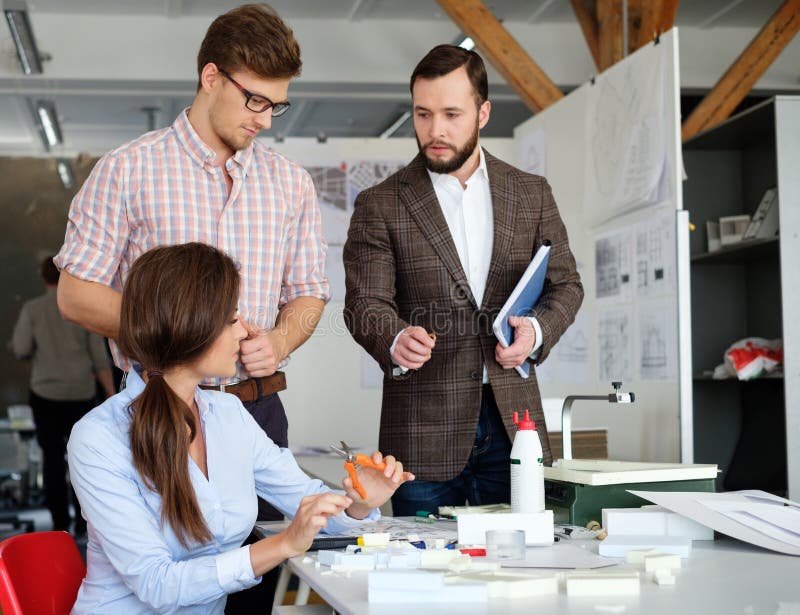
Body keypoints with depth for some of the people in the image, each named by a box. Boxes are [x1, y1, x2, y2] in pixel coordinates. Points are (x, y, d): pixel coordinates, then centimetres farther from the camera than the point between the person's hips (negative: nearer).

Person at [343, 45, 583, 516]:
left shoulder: (532, 194, 9)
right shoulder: (380, 206, 1)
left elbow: (566, 285, 12)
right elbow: (365, 303, -7)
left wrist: (537, 329, -9)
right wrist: (395, 340, -30)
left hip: (512, 420, 2)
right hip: (425, 430, -2)